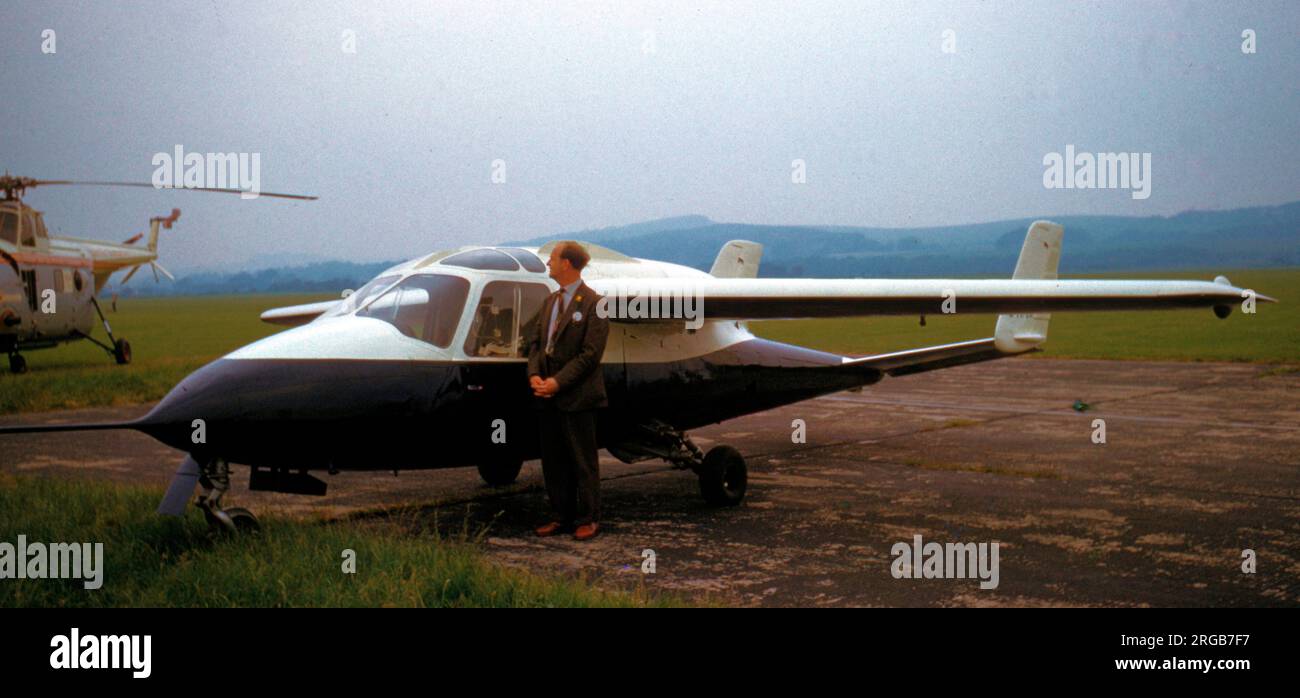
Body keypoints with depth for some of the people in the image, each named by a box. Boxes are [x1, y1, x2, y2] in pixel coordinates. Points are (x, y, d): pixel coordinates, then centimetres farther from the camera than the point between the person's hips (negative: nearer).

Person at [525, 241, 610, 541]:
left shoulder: (593, 303, -10)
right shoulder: (551, 301, 14)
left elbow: (591, 353, -15)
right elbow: (535, 340, 12)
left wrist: (558, 381, -18)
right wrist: (534, 375, -6)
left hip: (577, 395, -7)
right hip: (548, 396, 7)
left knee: (583, 460, 2)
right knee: (552, 459, 12)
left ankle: (588, 519, 12)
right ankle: (561, 516, 21)